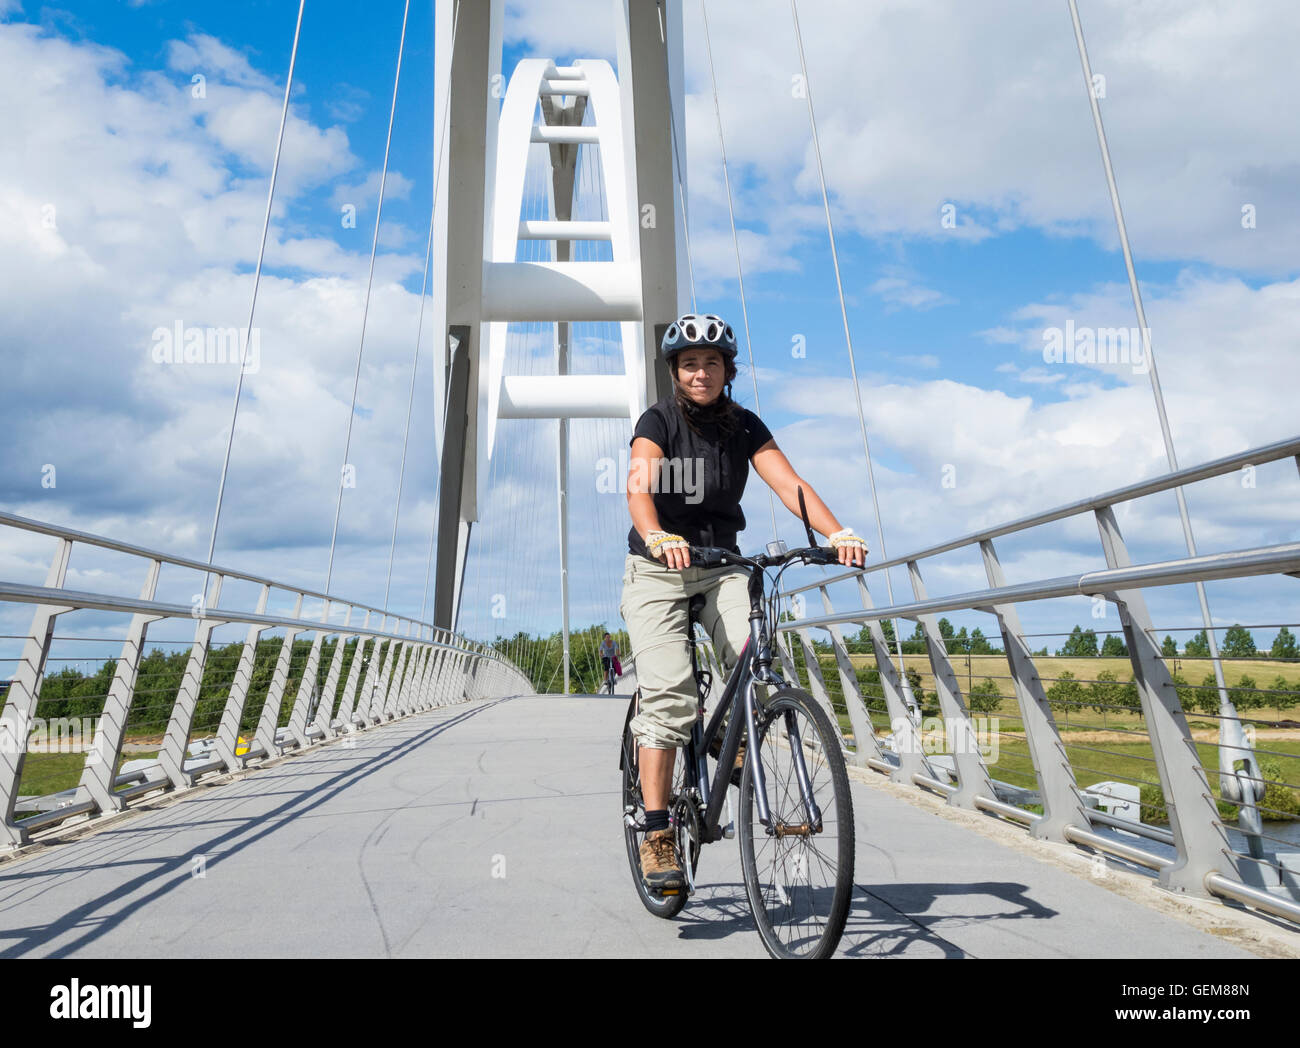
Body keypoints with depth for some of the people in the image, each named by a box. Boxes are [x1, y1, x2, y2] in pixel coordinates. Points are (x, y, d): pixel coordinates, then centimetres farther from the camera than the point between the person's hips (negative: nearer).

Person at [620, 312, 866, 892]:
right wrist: (657, 537, -47)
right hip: (658, 569, -3)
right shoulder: (658, 421, -7)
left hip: (722, 567, 3)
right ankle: (657, 836, -9)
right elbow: (638, 486, -25)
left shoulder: (745, 426, 3)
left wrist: (838, 532, -28)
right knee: (668, 696, -16)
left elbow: (789, 483, -10)